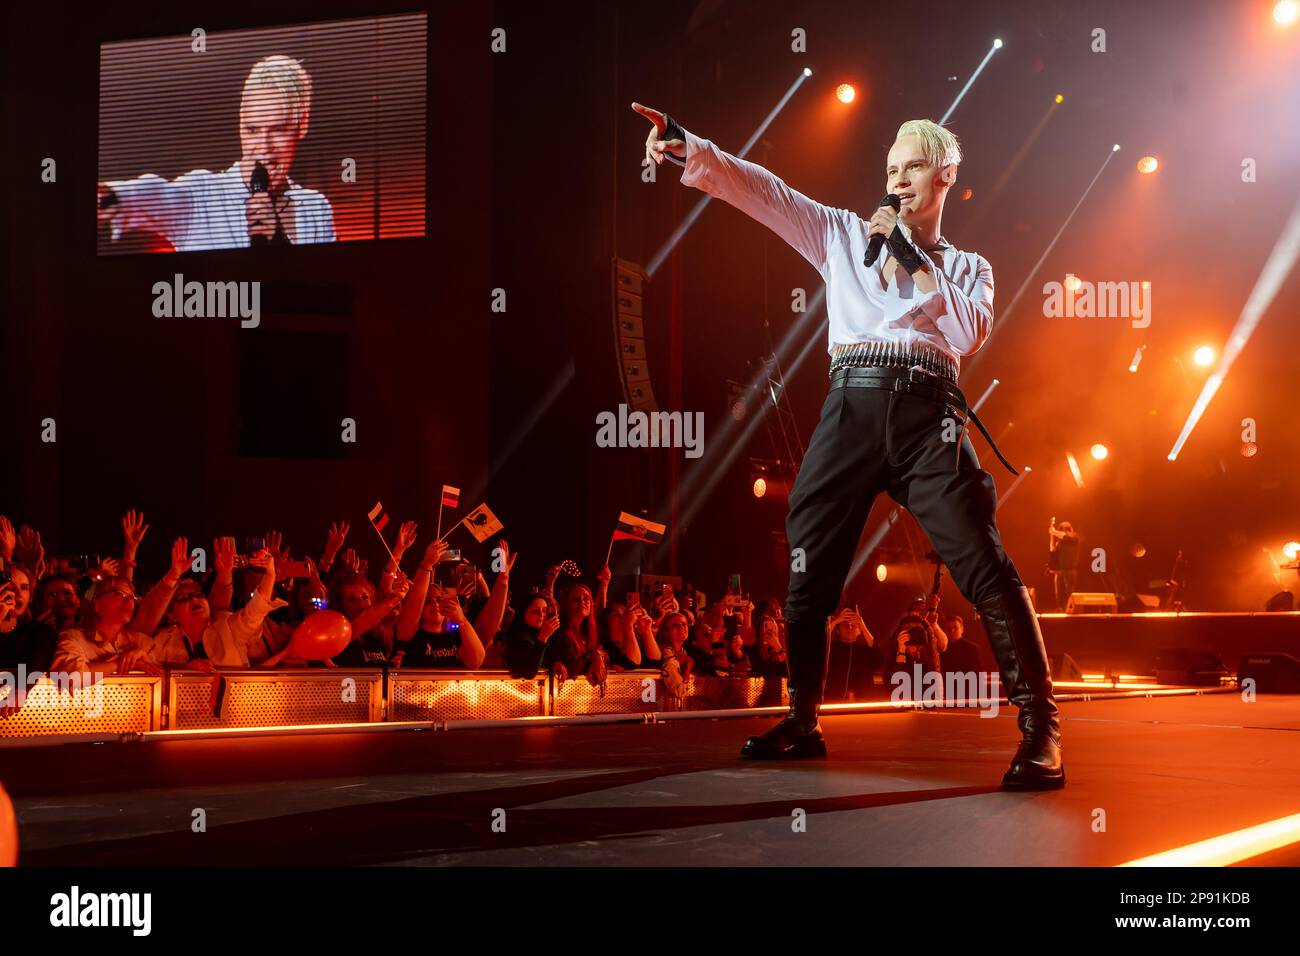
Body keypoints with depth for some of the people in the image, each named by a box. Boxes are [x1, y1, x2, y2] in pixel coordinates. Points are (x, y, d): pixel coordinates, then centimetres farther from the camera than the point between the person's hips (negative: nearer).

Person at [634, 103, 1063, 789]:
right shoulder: (844, 234, 23)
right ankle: (802, 722, 14)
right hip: (852, 405, 2)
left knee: (985, 567, -13)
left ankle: (1040, 729, -13)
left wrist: (912, 256, 4)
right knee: (809, 571, 1)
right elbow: (764, 192, 11)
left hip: (928, 413, -1)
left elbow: (970, 332, 2)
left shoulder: (967, 268, 22)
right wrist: (688, 149, -3)